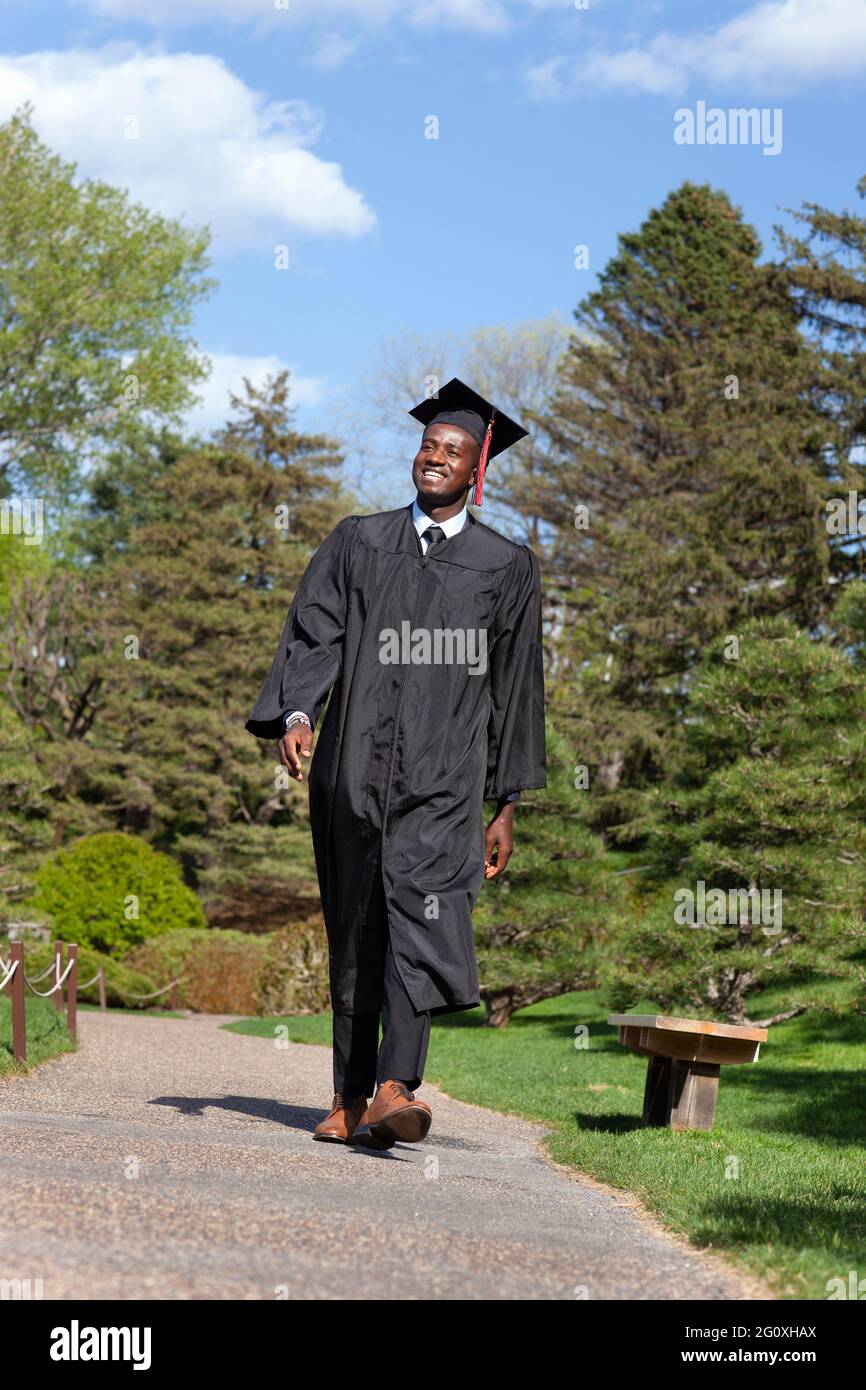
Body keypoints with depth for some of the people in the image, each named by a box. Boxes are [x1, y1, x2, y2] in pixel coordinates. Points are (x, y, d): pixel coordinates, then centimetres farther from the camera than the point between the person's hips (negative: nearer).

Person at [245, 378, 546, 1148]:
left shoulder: (507, 567, 7)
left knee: (417, 913, -20)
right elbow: (313, 637, 1)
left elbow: (516, 688, 9)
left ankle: (394, 1093, -30)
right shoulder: (357, 543, 11)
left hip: (442, 775, -2)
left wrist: (507, 806, 7)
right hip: (353, 764, 2)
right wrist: (295, 714, -19)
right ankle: (348, 1096, 18)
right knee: (354, 931, 8)